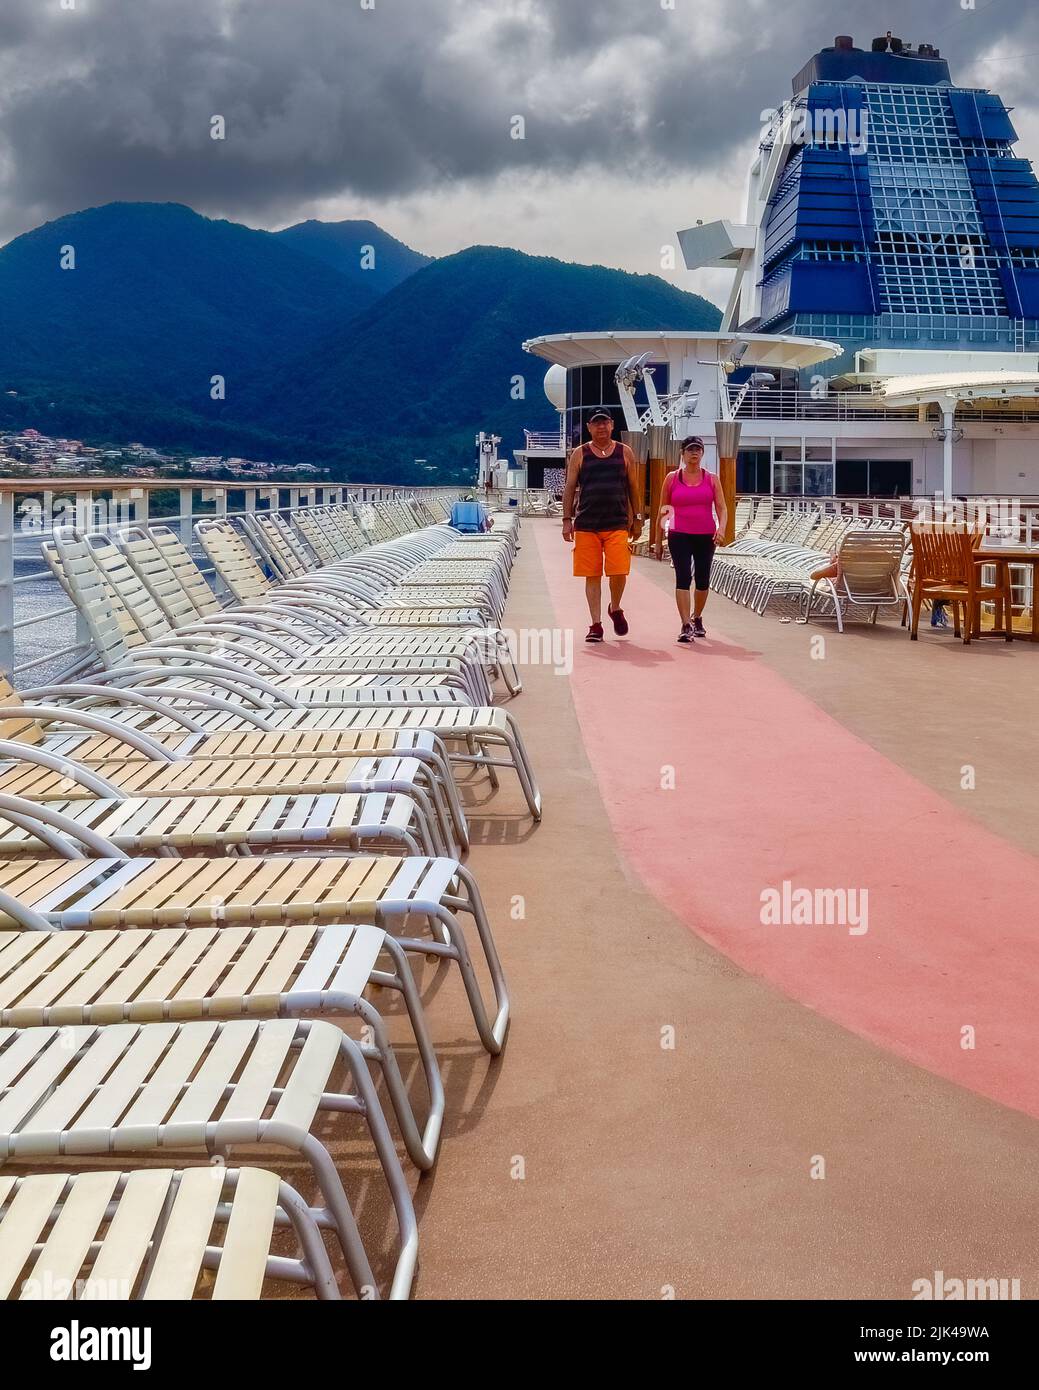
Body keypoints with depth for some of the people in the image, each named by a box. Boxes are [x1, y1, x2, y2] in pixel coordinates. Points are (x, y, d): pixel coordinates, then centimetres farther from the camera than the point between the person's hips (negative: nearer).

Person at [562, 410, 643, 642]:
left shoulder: (625, 453, 9)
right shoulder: (579, 454, 7)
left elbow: (633, 488, 13)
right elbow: (570, 488, 6)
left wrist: (636, 518, 9)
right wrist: (567, 519, -1)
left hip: (617, 524, 0)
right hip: (586, 525, 0)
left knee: (619, 572, -10)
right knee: (592, 575, 1)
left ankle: (615, 608, 19)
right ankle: (596, 624, 9)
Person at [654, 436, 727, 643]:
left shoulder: (712, 479, 7)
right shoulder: (672, 478, 5)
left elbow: (721, 508, 2)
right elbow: (663, 511, 9)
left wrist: (721, 528, -18)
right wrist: (658, 541, 7)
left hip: (706, 537, 2)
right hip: (679, 536, -2)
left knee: (703, 580, 9)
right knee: (683, 578, -15)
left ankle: (697, 619, 32)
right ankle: (686, 626, -19)